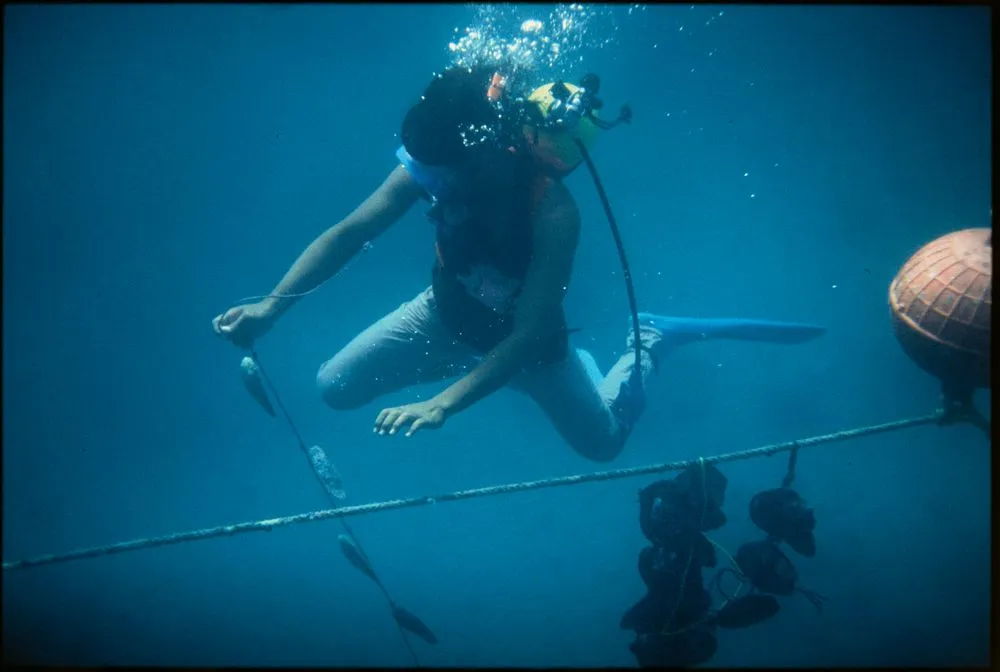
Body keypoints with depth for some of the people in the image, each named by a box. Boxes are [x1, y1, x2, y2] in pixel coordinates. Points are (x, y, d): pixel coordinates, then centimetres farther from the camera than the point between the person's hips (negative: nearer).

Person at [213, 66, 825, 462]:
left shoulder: (553, 213, -43)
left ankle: (650, 341, 38)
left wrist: (442, 405, -52)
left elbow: (529, 337, -43)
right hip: (447, 314, 4)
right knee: (335, 389, 0)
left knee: (602, 442, 11)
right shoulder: (432, 165, -30)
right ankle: (470, 365, 22)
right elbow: (351, 231, -27)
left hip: (528, 336, -3)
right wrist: (270, 307, -38)